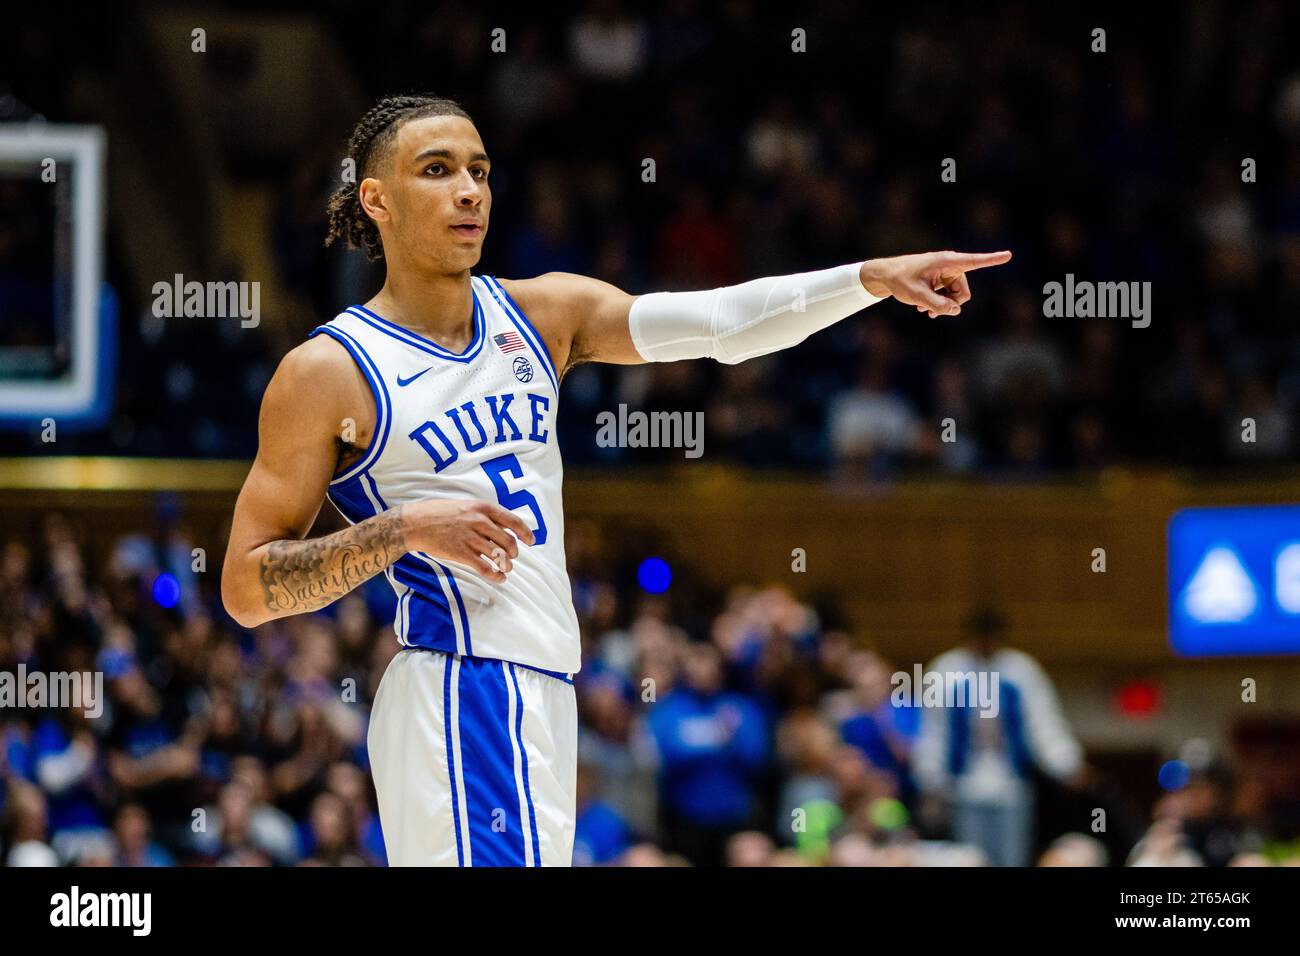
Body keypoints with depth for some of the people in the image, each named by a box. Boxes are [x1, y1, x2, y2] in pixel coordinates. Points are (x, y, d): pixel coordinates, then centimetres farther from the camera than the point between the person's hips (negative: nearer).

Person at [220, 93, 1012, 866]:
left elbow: (722, 322, 0)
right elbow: (246, 589, -7)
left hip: (543, 691, 7)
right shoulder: (327, 375, -5)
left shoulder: (542, 314, 11)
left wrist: (875, 278, -12)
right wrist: (404, 530, -18)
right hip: (460, 691, -7)